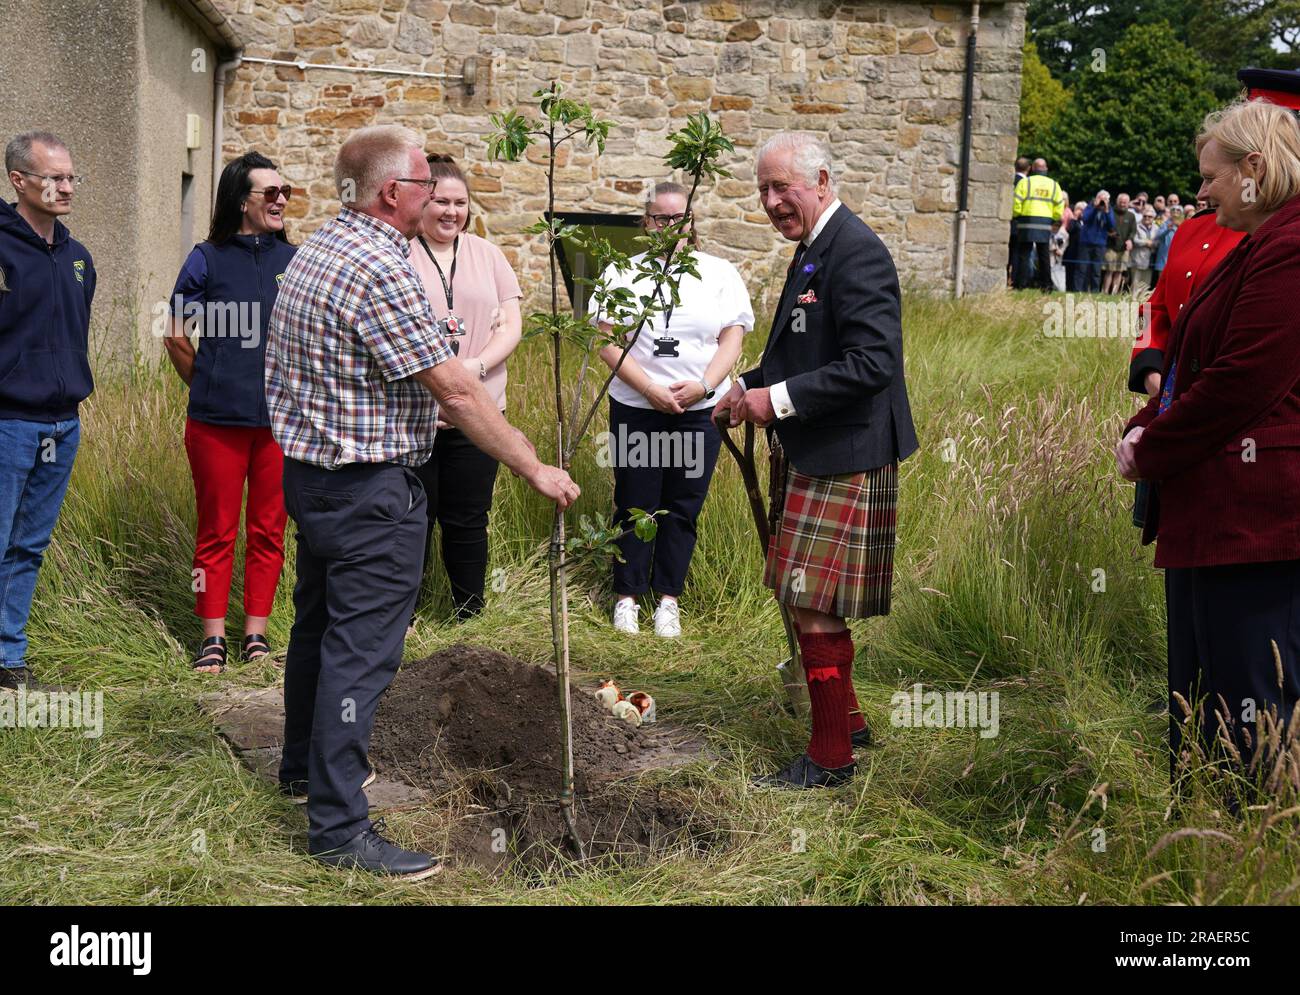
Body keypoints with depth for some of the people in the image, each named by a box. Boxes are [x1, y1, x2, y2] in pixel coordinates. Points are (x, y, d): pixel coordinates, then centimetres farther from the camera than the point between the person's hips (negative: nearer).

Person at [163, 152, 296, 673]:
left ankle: (256, 632, 15)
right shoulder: (207, 259, 1)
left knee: (268, 530, 7)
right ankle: (213, 638, 10)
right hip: (218, 421, -2)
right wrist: (208, 386, 11)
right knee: (217, 530, 3)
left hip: (281, 419, 2)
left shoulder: (294, 261, 7)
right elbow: (176, 336, 6)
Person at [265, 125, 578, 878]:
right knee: (362, 647, -5)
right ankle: (340, 827, 0)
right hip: (369, 490, -11)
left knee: (320, 623, 23)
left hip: (312, 469, 11)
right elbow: (458, 393, -21)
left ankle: (306, 763, 41)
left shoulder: (319, 248, 9)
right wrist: (535, 469, -14)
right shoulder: (381, 272, -22)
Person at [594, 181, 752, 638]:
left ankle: (668, 599, 16)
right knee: (635, 505, 4)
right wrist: (650, 389, -14)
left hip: (700, 410, 1)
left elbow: (732, 339, 1)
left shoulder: (720, 273, 6)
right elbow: (609, 343, -4)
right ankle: (626, 597, 15)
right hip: (636, 409, -1)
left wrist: (703, 385, -14)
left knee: (683, 508, 5)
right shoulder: (623, 272, 3)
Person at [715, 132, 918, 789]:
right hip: (809, 456, 10)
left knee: (815, 609, -5)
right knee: (808, 603, 18)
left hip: (841, 458, -10)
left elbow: (872, 362, -26)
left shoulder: (855, 252, -18)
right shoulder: (814, 248, 14)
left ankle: (830, 758, 7)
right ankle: (845, 720, 34)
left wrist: (779, 398, -23)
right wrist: (749, 385, 9)